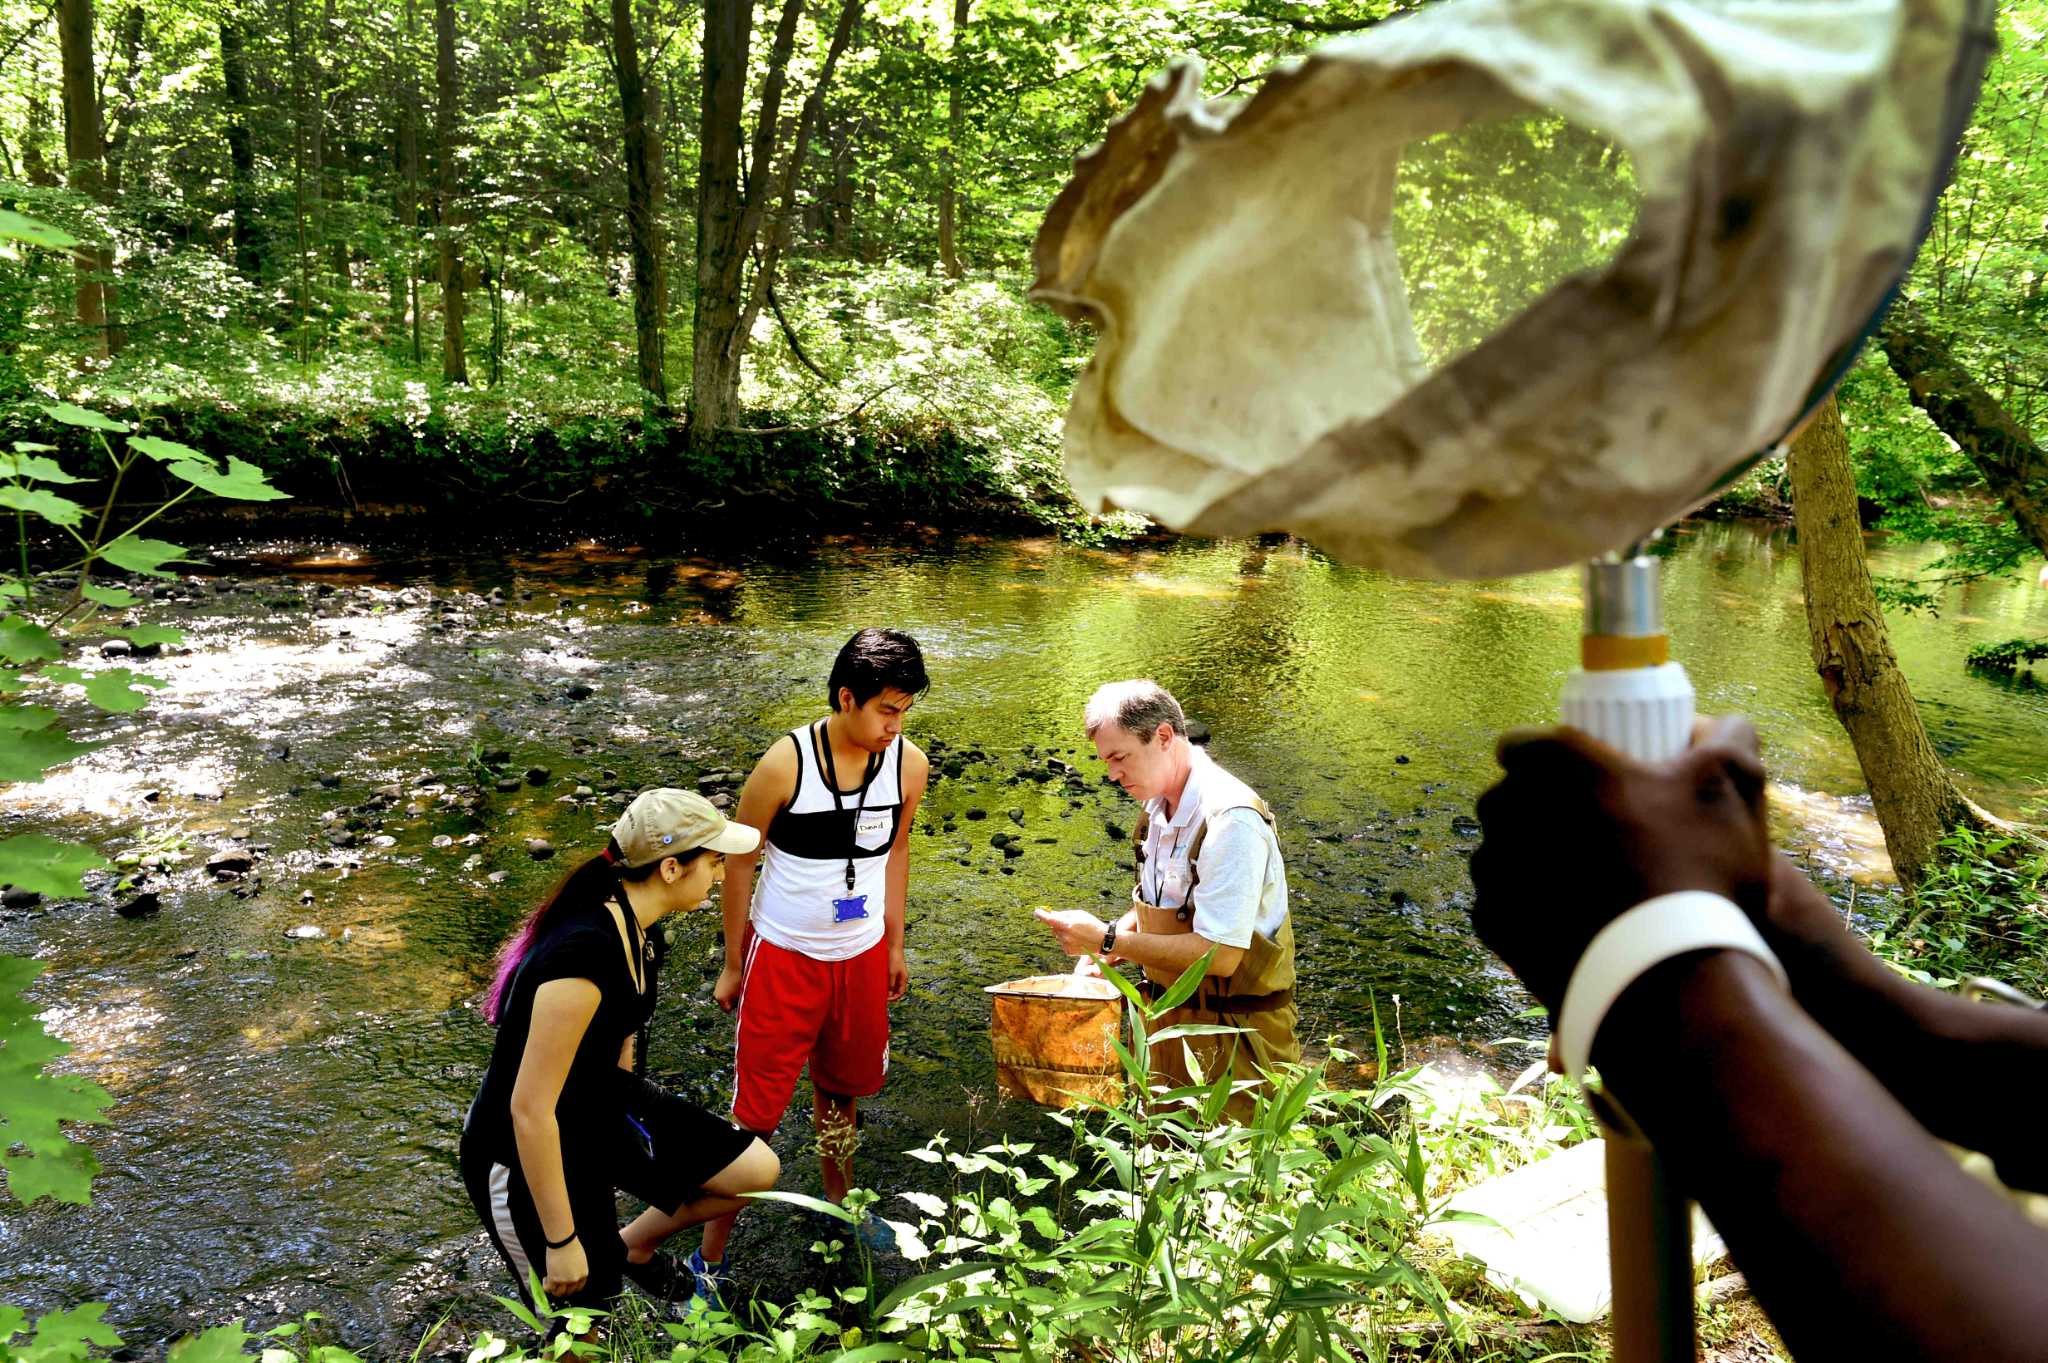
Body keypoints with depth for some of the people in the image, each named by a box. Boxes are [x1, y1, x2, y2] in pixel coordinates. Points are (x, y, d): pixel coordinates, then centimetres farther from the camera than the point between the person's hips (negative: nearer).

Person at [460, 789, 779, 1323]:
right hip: (526, 1154, -8)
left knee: (757, 1172, 5)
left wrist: (630, 1110, 28)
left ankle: (634, 1244, 29)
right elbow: (529, 1110, -31)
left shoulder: (636, 925, -6)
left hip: (604, 1106, 8)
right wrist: (561, 1242, -22)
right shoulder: (583, 956, -35)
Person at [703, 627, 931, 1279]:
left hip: (862, 957, 4)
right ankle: (711, 1258, 15)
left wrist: (895, 945, 14)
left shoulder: (909, 764, -10)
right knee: (757, 1110, 1)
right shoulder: (785, 765, -22)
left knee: (840, 1089, 22)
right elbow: (740, 862, -9)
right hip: (784, 957, -4)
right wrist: (732, 965, -2)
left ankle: (838, 1201, 46)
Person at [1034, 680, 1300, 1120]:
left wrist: (1108, 939, -23)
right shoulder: (1158, 809, 4)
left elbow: (1219, 954, -27)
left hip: (1231, 1032, -8)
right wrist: (1103, 944, 1)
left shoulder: (1231, 820, -24)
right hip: (1169, 1021, 8)